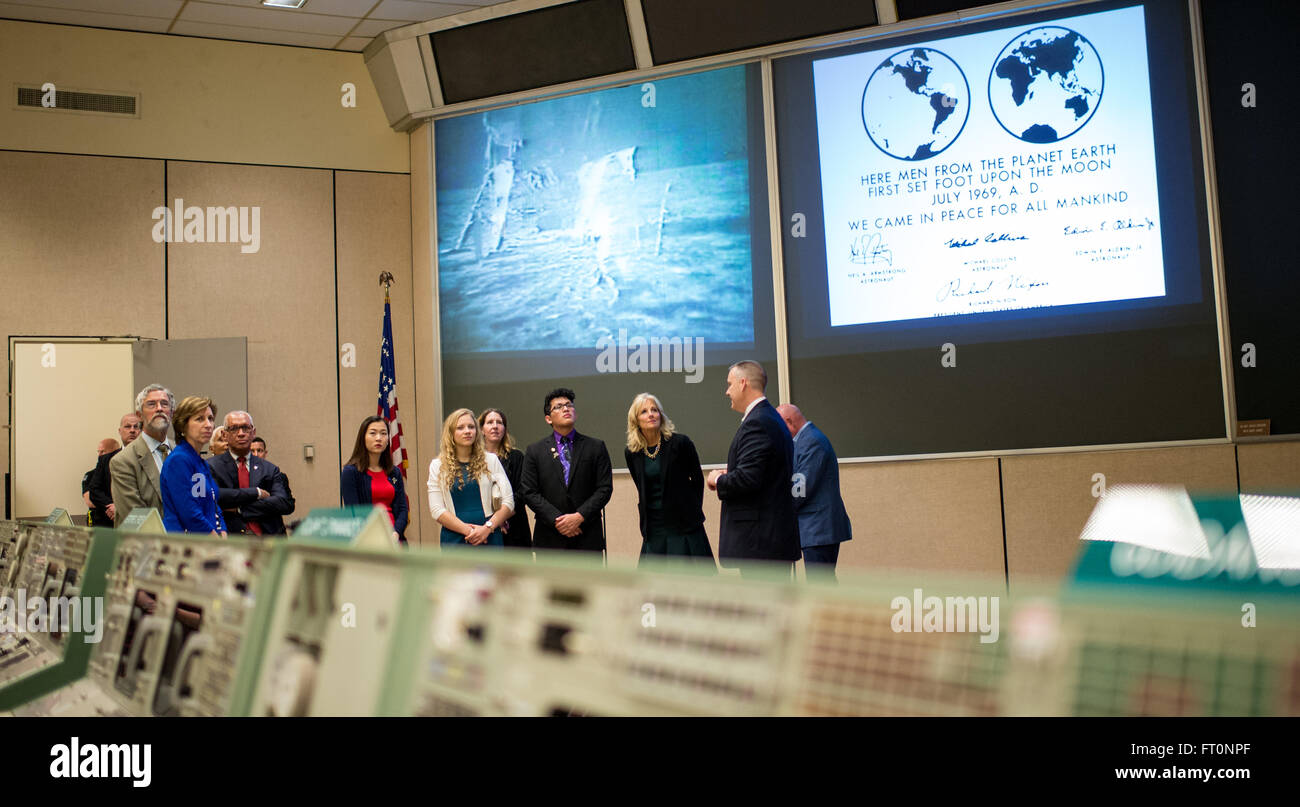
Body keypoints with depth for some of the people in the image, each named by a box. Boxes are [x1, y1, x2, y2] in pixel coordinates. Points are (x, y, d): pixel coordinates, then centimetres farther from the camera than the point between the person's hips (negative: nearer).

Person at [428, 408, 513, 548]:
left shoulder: (491, 460, 8)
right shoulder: (438, 466, 7)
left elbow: (508, 502, 4)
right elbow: (437, 510, -1)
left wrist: (488, 527, -11)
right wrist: (468, 530, -12)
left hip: (489, 538, 0)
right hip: (454, 539, 0)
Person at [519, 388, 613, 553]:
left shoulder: (596, 447, 7)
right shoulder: (535, 451, 7)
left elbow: (604, 489, 1)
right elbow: (529, 492, 0)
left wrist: (579, 517, -11)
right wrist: (556, 520, -11)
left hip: (587, 539, 0)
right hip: (550, 539, 0)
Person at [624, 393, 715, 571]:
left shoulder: (680, 443, -7)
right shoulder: (631, 453, 2)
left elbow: (697, 480, 3)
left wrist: (693, 512, 4)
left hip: (684, 526, -3)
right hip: (654, 528, 3)